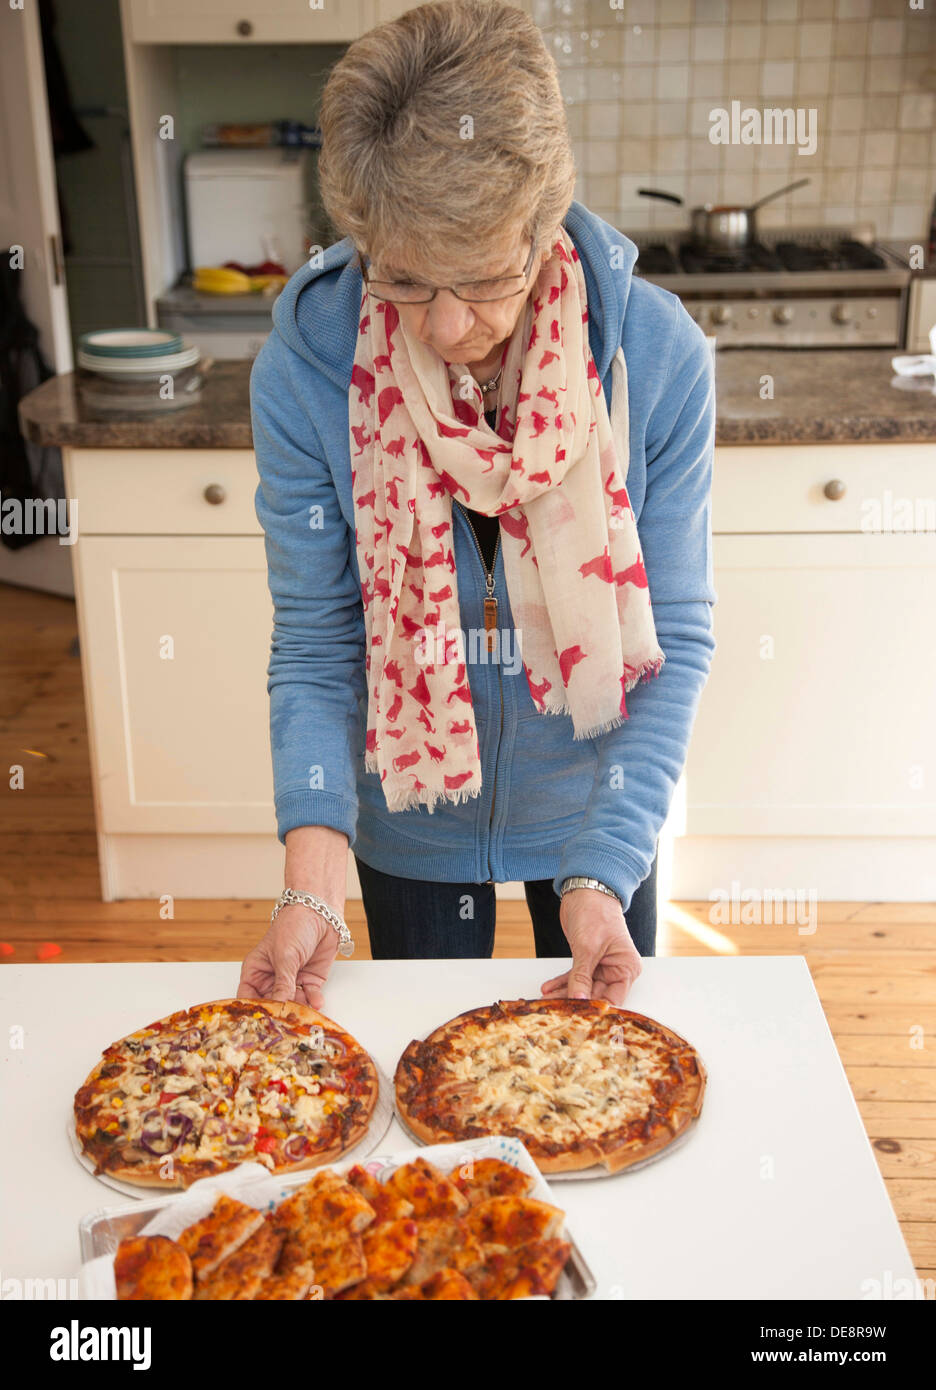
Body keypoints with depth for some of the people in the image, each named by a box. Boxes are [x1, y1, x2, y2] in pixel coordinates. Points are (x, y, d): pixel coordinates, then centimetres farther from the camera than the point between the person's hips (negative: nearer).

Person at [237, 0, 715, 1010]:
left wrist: (600, 872, -24)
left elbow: (673, 639, -17)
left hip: (591, 807, 0)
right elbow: (316, 642, -16)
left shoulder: (659, 356, -22)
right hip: (409, 822, 0)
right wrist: (313, 878, -27)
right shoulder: (302, 369, -22)